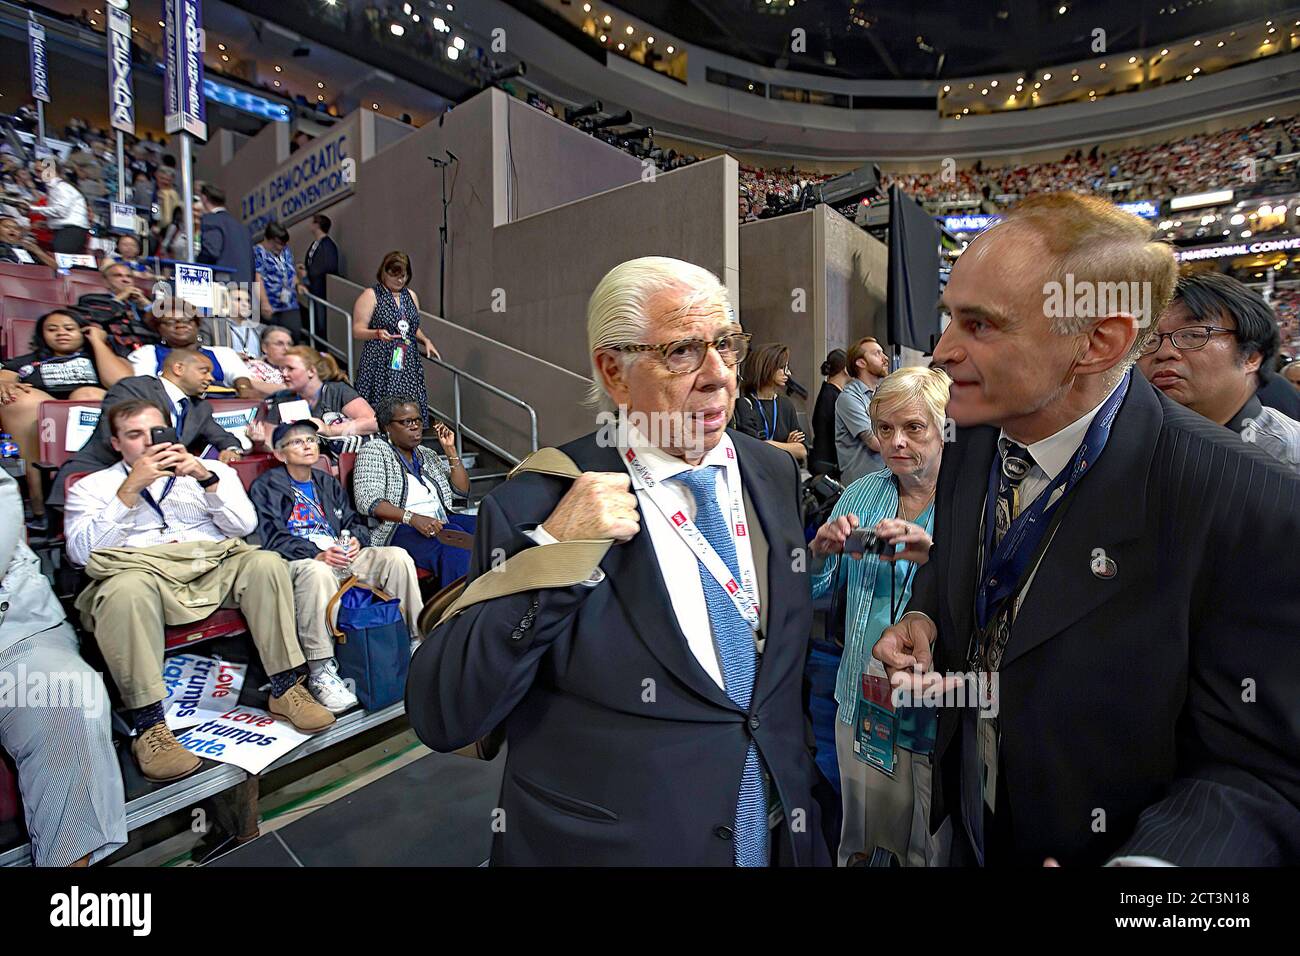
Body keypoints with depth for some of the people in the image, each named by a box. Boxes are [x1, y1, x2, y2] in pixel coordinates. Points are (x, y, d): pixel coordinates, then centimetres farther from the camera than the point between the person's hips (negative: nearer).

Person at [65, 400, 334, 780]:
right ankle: (149, 727, -32)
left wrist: (206, 478, -6)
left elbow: (245, 525, 8)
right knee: (127, 586, -37)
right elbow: (81, 552, 0)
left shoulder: (209, 470, 21)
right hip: (140, 571, -2)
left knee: (265, 561, -28)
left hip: (214, 567, 2)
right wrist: (131, 488, -8)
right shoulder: (91, 487, 17)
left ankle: (286, 689, -22)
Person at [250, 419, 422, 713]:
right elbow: (272, 538, -6)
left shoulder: (328, 484, 26)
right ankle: (320, 673, -36)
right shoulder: (266, 487, 8)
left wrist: (356, 540, -5)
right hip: (299, 561, -5)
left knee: (398, 557, -20)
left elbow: (354, 521, 21)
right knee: (317, 572, -41)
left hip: (341, 554, 5)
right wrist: (317, 555, -23)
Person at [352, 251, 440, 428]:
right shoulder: (370, 296, 0)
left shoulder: (411, 296, 16)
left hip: (408, 365, 5)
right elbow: (357, 331, -4)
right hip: (380, 365, -4)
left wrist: (425, 340, 8)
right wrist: (377, 333, -23)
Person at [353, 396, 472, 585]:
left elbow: (463, 489, 19)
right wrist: (413, 518, -24)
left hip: (442, 520, 6)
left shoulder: (427, 454, 25)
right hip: (400, 529, -6)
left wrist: (450, 449, 10)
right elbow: (368, 502, -10)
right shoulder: (373, 451, 5)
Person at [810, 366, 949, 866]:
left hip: (939, 714, -3)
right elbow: (817, 594, 5)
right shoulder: (860, 494, 1)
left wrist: (938, 557, -35)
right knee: (862, 840, 23)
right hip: (861, 705, 4)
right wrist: (823, 551, -16)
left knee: (935, 849, 18)